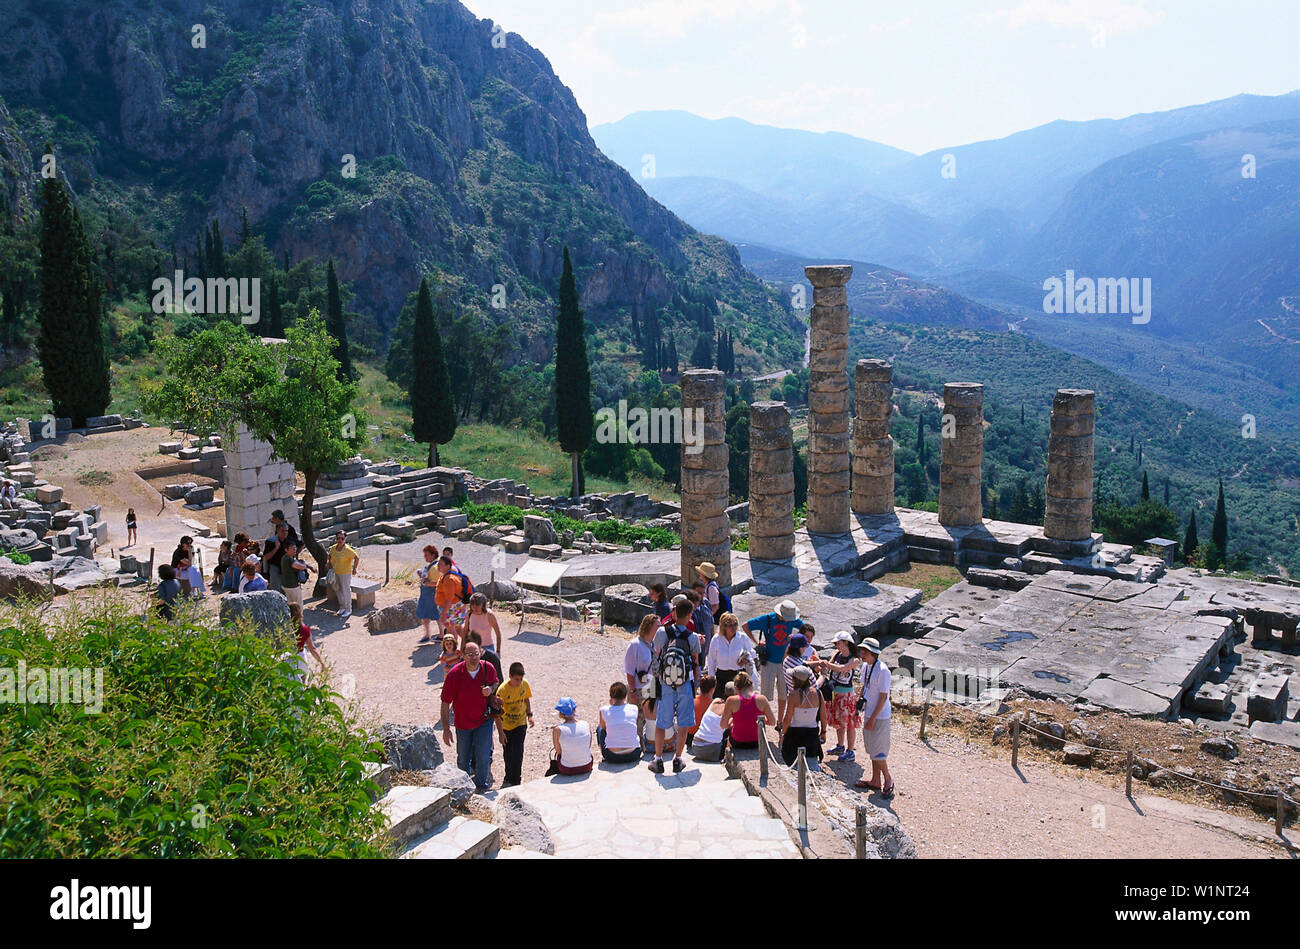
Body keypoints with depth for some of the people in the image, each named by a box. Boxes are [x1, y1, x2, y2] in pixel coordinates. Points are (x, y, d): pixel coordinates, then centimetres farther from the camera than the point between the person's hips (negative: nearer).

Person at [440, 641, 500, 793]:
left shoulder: (488, 668, -13)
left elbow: (496, 682, 10)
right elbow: (445, 702, -13)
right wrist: (446, 728, -13)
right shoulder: (454, 674, -20)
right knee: (463, 759, 15)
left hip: (484, 720, 0)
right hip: (462, 722, 0)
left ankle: (481, 785, 21)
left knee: (483, 756, -5)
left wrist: (491, 689, -15)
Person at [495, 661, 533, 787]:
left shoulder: (525, 684, -12)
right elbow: (497, 713, -18)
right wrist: (500, 732, -20)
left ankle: (516, 780, 3)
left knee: (518, 751, -8)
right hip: (506, 726, -1)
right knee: (507, 753, 10)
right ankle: (508, 777, 32)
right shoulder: (502, 690, -24)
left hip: (520, 723, 1)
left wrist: (529, 715, -1)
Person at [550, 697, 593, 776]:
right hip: (587, 767, 2)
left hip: (567, 770, -2)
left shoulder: (557, 730, -16)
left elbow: (559, 751, -2)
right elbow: (589, 746, 6)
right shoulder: (587, 725, -8)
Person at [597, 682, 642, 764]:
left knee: (599, 728, 25)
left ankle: (604, 757, 26)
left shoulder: (604, 710, -8)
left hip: (612, 758, -2)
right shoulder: (634, 709, -3)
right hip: (634, 755, 2)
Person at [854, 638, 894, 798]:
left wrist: (873, 719, -19)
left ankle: (888, 779, 16)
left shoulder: (882, 670, -21)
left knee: (877, 750, -3)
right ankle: (876, 781, 27)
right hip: (869, 713, 8)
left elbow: (883, 696, -19)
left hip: (880, 716, -8)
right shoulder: (865, 666, 3)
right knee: (871, 748, 15)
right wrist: (861, 700, 4)